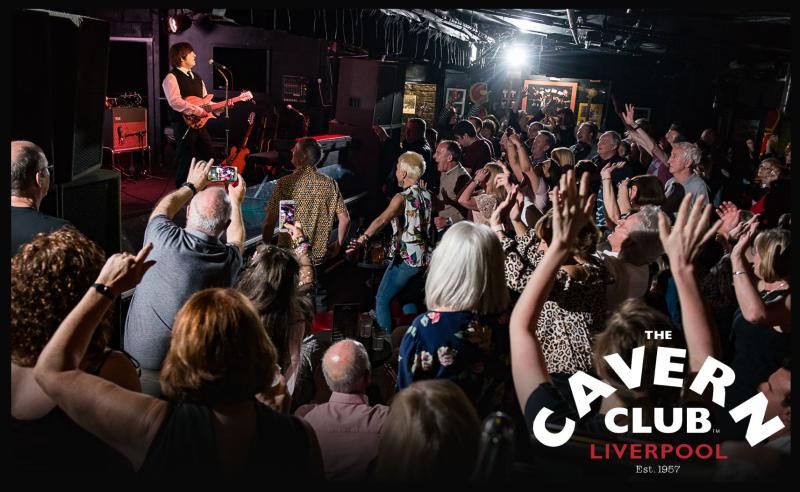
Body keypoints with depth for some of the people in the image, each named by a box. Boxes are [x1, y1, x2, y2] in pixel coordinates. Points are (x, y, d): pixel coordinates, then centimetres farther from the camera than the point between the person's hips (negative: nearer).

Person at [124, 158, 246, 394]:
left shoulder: (164, 240, -17)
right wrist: (235, 201, 28)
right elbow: (236, 240, 14)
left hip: (135, 360, 1)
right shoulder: (229, 261, -14)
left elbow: (163, 208, 8)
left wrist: (191, 186, 24)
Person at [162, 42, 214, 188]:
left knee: (209, 157, 11)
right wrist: (199, 111, -25)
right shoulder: (172, 77, -9)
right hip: (184, 125, -8)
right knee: (186, 163, -5)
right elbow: (175, 102, -25)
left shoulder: (196, 78, 19)